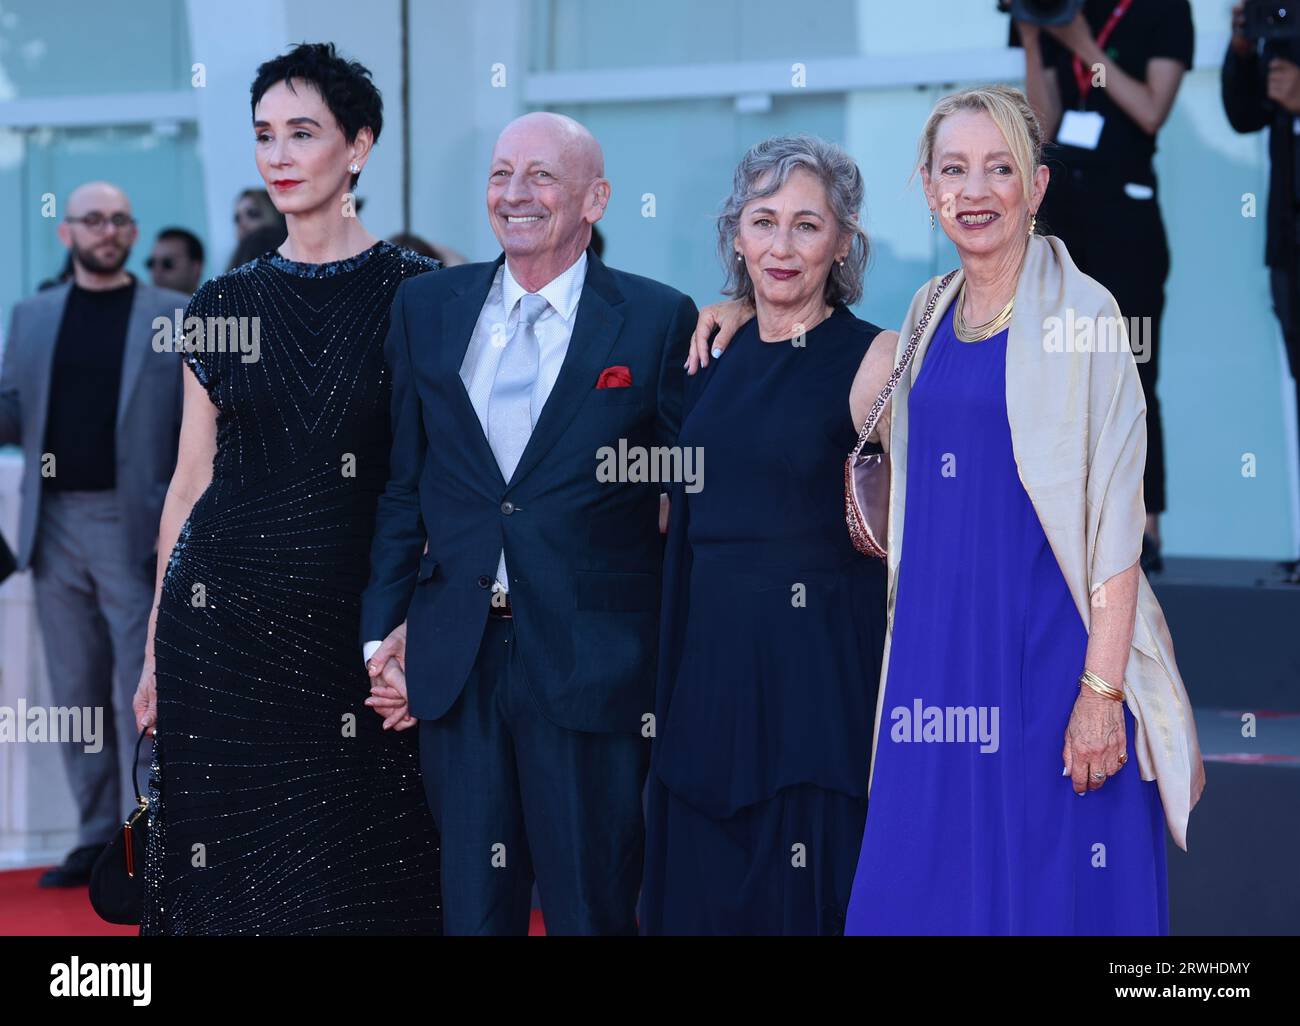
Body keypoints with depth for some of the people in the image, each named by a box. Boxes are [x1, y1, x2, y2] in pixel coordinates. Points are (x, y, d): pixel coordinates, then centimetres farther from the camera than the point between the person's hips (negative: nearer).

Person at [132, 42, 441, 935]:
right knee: (231, 875, 6)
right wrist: (156, 646, 9)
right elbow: (191, 482, 11)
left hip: (355, 622, -2)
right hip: (223, 617, 2)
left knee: (354, 887, 4)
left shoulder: (417, 295, -2)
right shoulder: (225, 306, 7)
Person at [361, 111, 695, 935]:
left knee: (592, 905, 4)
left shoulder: (659, 320, -2)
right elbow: (404, 484, 12)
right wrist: (383, 630, 7)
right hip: (456, 663, 3)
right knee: (472, 904, 10)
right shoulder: (427, 308, 9)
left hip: (590, 667, -3)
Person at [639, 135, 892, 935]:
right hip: (709, 666, 6)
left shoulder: (875, 359, -6)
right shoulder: (714, 356, 10)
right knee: (704, 893, 10)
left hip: (823, 669, -6)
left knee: (813, 899, -1)